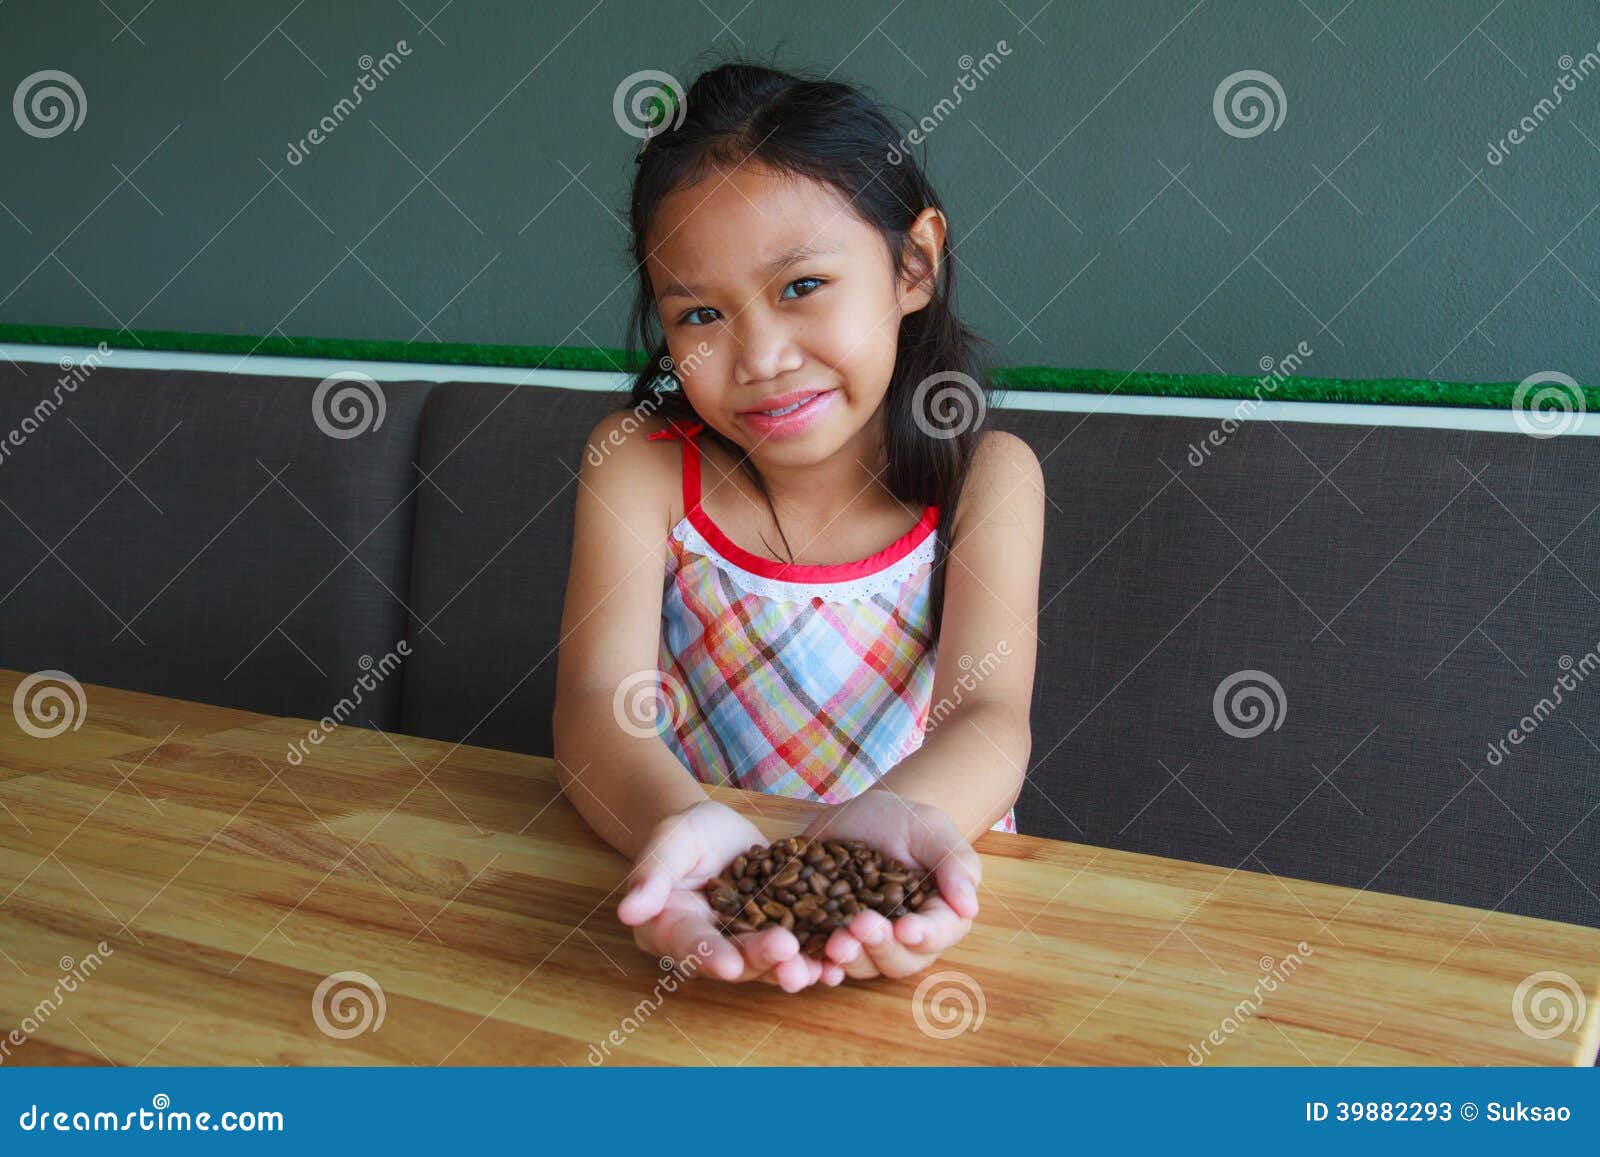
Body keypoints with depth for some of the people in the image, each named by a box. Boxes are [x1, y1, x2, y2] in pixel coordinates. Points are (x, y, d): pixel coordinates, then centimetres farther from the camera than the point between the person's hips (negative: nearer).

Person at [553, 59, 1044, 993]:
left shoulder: (985, 477, -4)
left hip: (917, 903, 0)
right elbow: (597, 699, -15)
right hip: (705, 891, 1)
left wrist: (892, 818, -38)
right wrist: (679, 822, -36)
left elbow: (989, 716, -16)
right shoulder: (641, 463, -4)